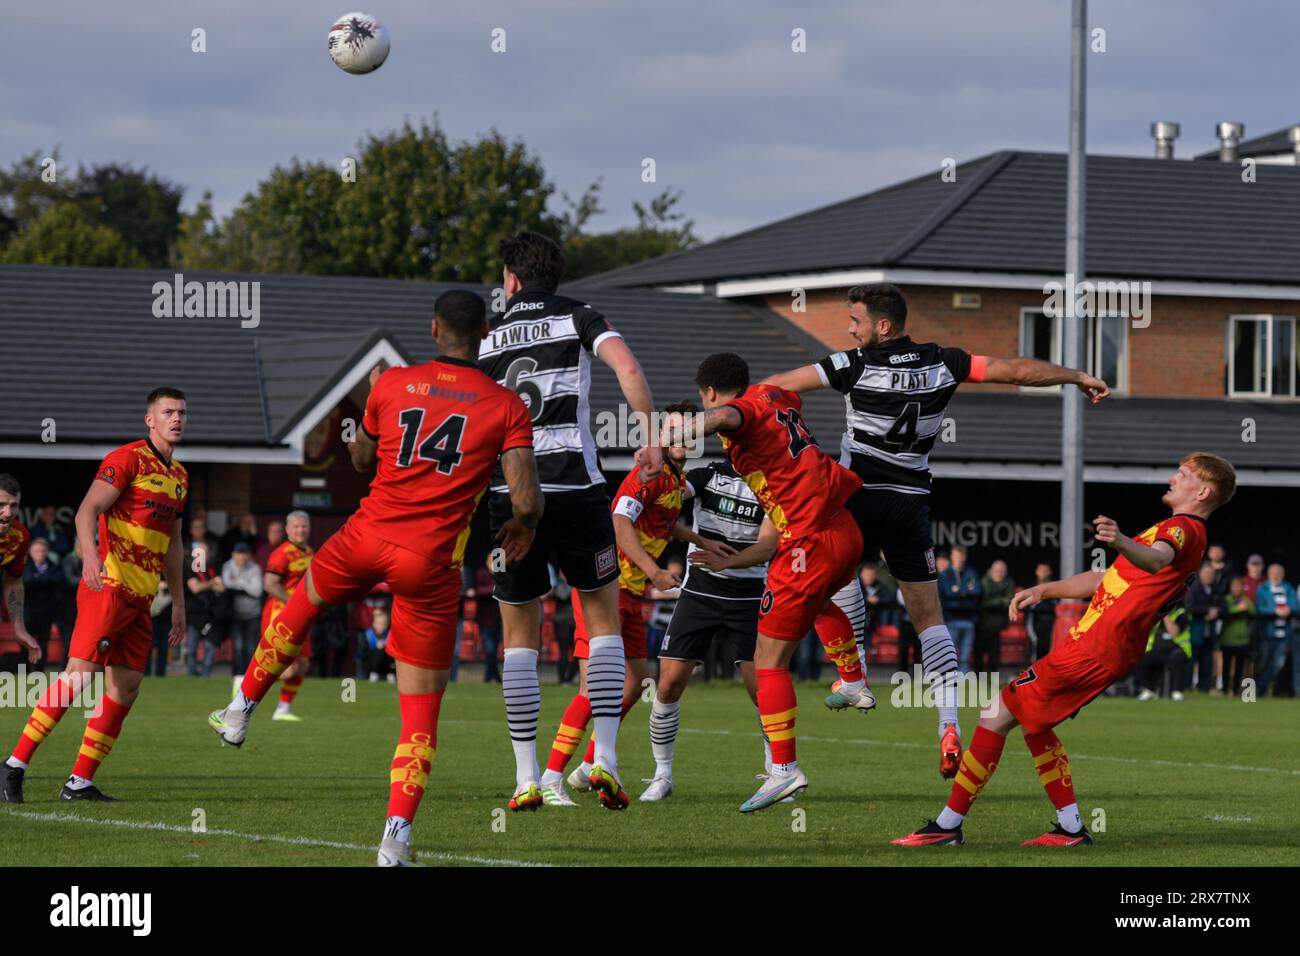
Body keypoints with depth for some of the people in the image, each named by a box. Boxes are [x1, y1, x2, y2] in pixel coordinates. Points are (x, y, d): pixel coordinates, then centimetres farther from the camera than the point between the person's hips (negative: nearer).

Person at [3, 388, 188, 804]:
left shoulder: (179, 476, 19)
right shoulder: (127, 459, -7)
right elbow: (87, 511, -17)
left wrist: (178, 601, 25)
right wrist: (91, 558, -34)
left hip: (141, 598, 8)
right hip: (109, 586, -8)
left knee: (126, 687, 3)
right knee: (78, 675, -15)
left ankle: (80, 782, 7)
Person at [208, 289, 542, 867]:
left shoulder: (393, 385, 4)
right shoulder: (507, 407, -2)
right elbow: (526, 500, -9)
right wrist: (523, 528, 14)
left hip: (367, 537, 2)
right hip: (432, 564, -2)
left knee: (302, 604, 36)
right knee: (421, 716, 5)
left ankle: (239, 713, 47)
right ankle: (396, 840, -7)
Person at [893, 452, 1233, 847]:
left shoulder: (1184, 529, -11)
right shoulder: (1180, 532, 22)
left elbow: (1157, 559, -38)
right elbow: (1107, 580, 31)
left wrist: (1123, 543, -59)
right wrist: (1044, 589, 25)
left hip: (1092, 649, -10)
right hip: (1114, 654, 10)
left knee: (998, 715, -6)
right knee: (1032, 722, 20)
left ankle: (947, 825, -3)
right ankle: (1071, 828, 14)